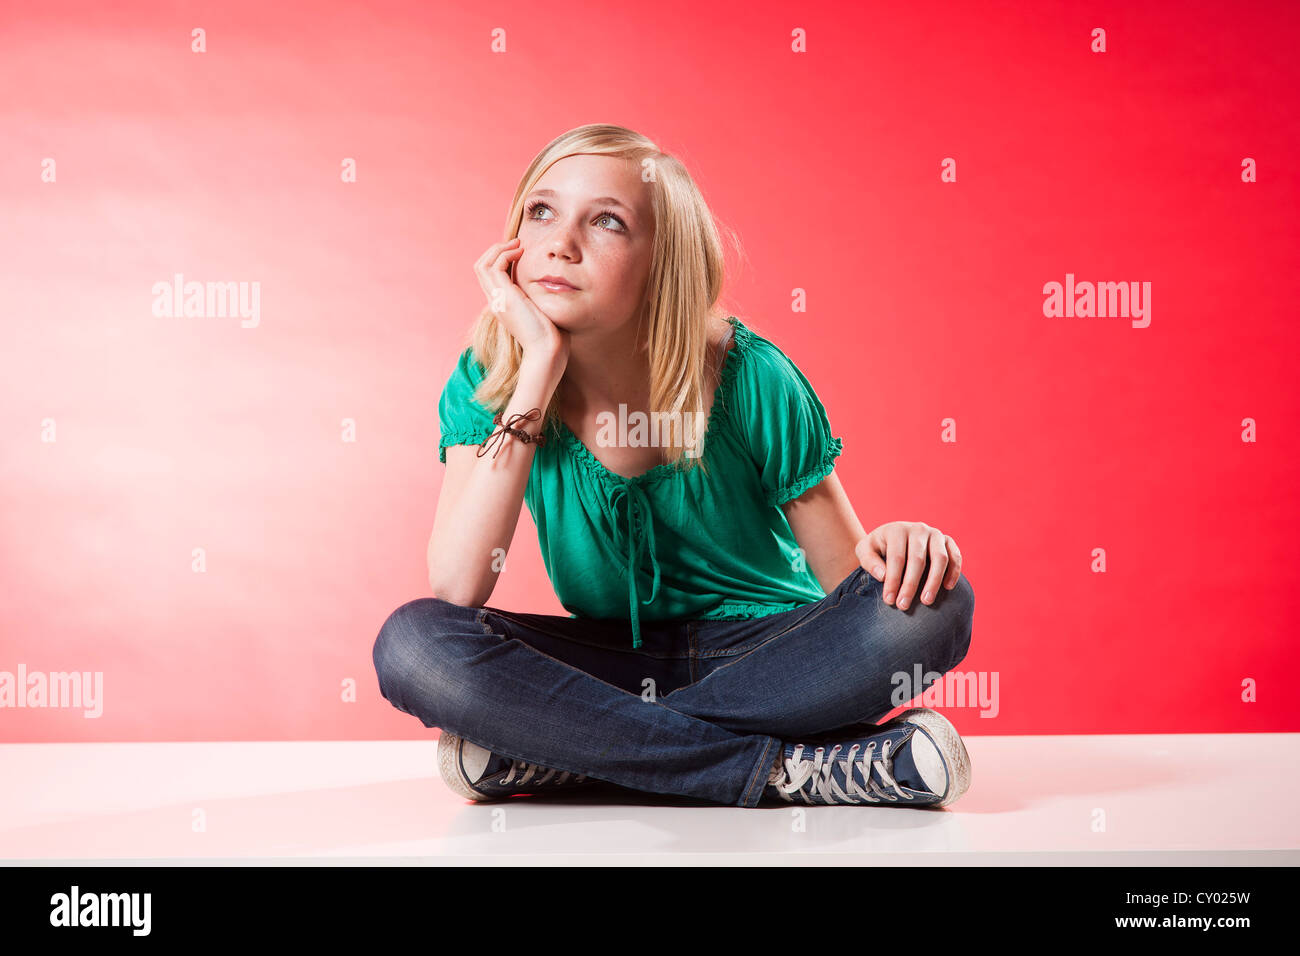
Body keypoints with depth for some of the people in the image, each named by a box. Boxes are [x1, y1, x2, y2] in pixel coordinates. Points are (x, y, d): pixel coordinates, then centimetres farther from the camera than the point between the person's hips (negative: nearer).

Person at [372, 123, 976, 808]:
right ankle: (792, 772, -25)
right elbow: (453, 594, -25)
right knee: (411, 642, -26)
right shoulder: (486, 383, -10)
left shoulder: (748, 380, -15)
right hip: (613, 663, 1)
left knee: (934, 605, -29)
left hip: (771, 651, 0)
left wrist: (889, 548, -32)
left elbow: (848, 576, -6)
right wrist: (542, 366, -27)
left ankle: (571, 755, -24)